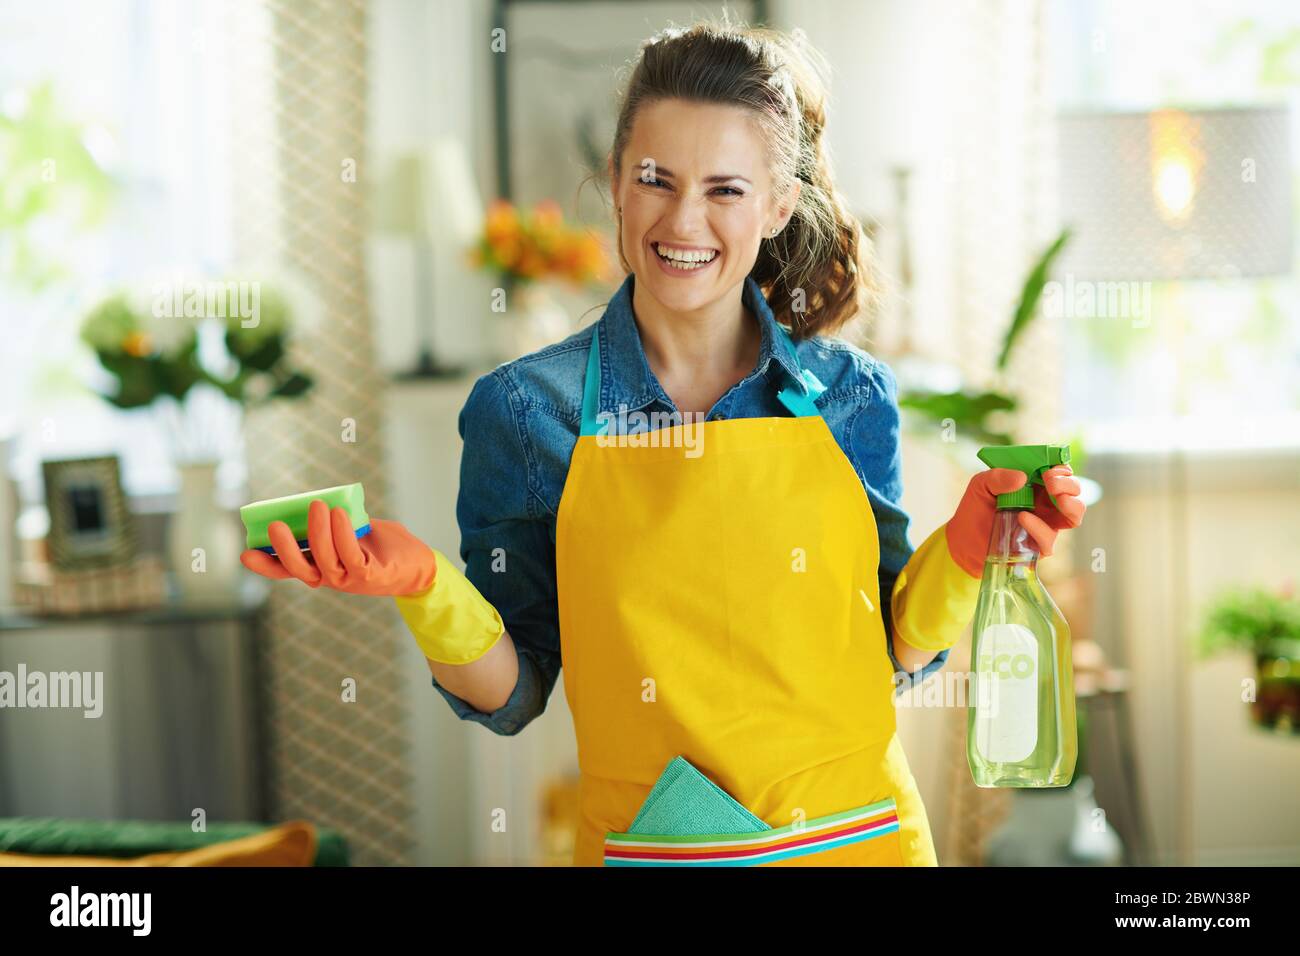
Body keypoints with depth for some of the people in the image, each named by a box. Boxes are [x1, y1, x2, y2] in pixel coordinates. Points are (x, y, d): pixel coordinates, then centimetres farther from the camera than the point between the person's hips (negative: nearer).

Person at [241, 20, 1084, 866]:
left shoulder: (851, 395, -4)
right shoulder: (526, 408, -8)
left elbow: (894, 650, 5)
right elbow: (508, 697, -4)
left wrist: (967, 548, -11)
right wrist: (423, 587, -20)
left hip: (863, 837, 1)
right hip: (640, 842, -1)